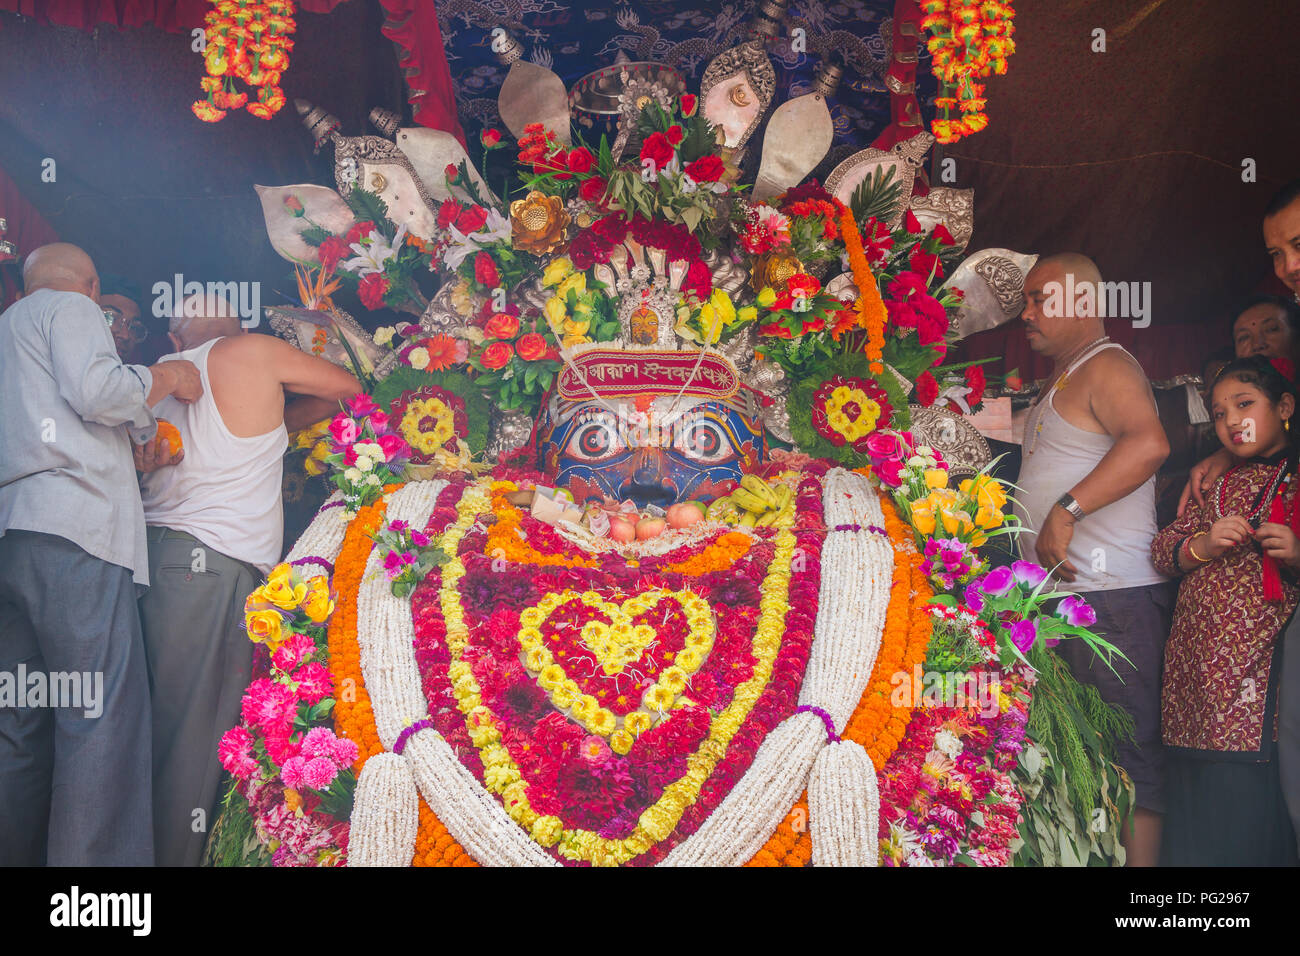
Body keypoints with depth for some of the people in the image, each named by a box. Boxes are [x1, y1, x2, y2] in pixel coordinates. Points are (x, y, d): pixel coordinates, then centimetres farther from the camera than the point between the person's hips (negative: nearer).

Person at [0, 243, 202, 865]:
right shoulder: (72, 308, 8)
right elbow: (96, 392, -9)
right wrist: (166, 378, 6)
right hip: (72, 529, -9)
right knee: (103, 713, -13)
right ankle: (95, 860, -18)